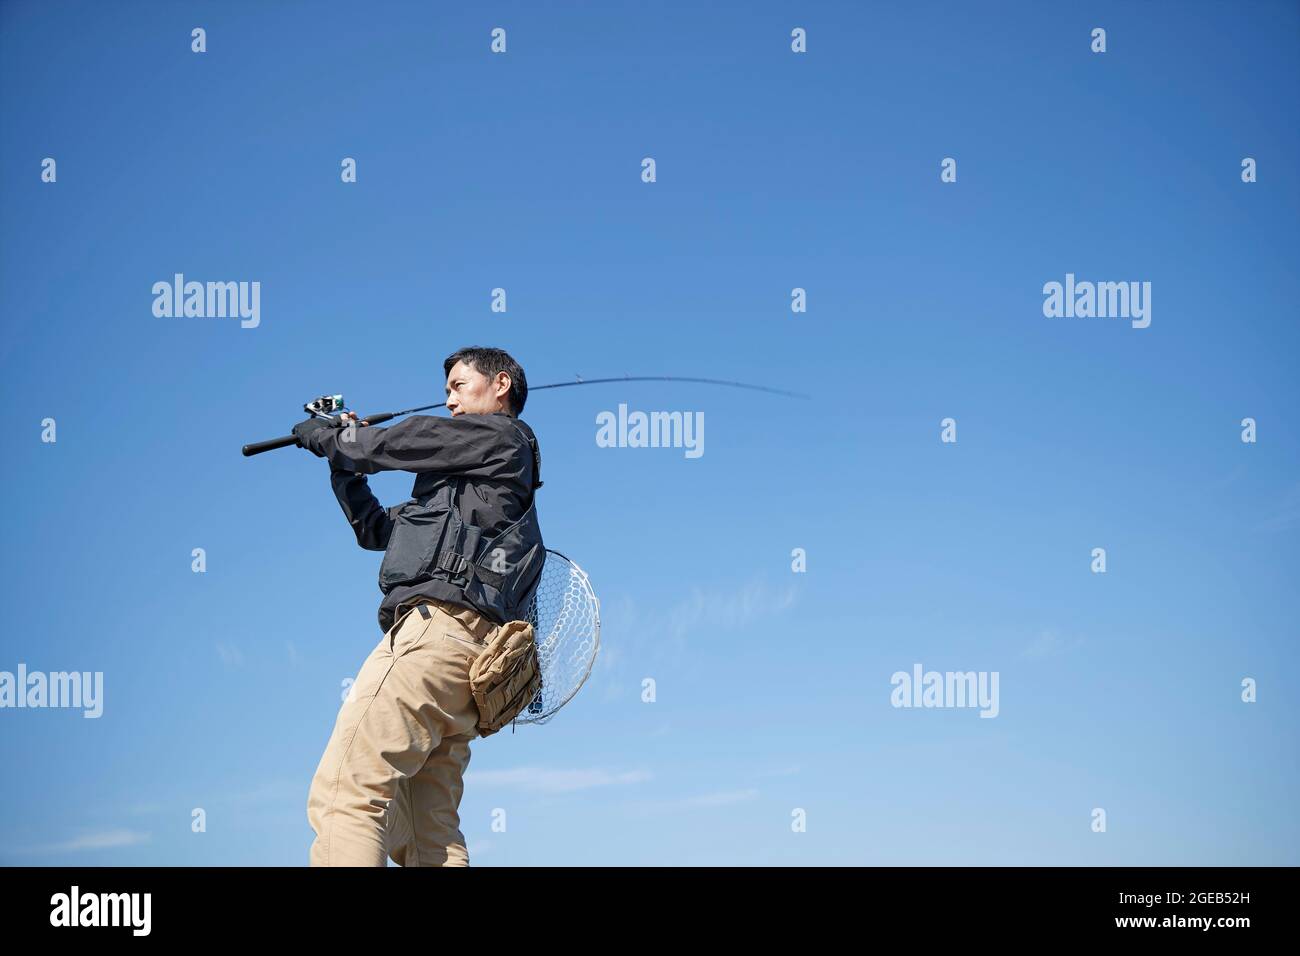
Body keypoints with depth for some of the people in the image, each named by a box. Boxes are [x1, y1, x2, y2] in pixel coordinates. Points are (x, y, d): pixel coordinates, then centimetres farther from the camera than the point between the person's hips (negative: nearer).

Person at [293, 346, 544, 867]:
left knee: (343, 794, -21)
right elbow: (376, 529, 33)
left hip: (436, 628, -10)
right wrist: (340, 459, 25)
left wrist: (325, 435, 24)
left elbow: (390, 443, 6)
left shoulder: (501, 436, 8)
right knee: (427, 837, 5)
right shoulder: (467, 487, 33)